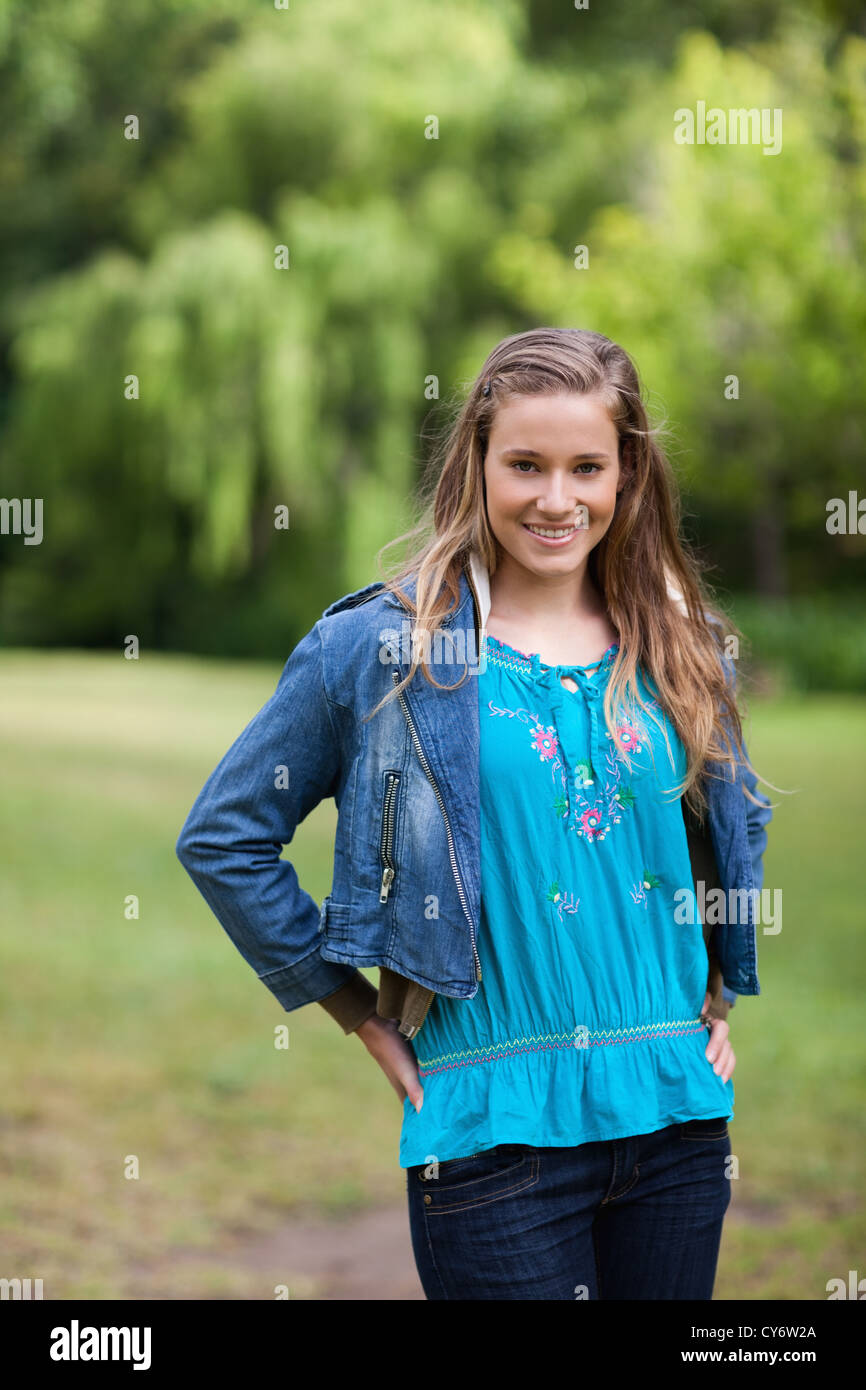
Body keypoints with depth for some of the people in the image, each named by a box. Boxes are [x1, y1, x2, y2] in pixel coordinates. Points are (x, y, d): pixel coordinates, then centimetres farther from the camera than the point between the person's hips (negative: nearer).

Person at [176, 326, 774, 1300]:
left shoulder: (681, 648, 8)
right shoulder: (379, 646, -4)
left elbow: (741, 821, 26)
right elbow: (222, 837, 0)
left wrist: (718, 997, 14)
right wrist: (359, 1012, -1)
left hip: (680, 1111, 4)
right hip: (495, 1130, -4)